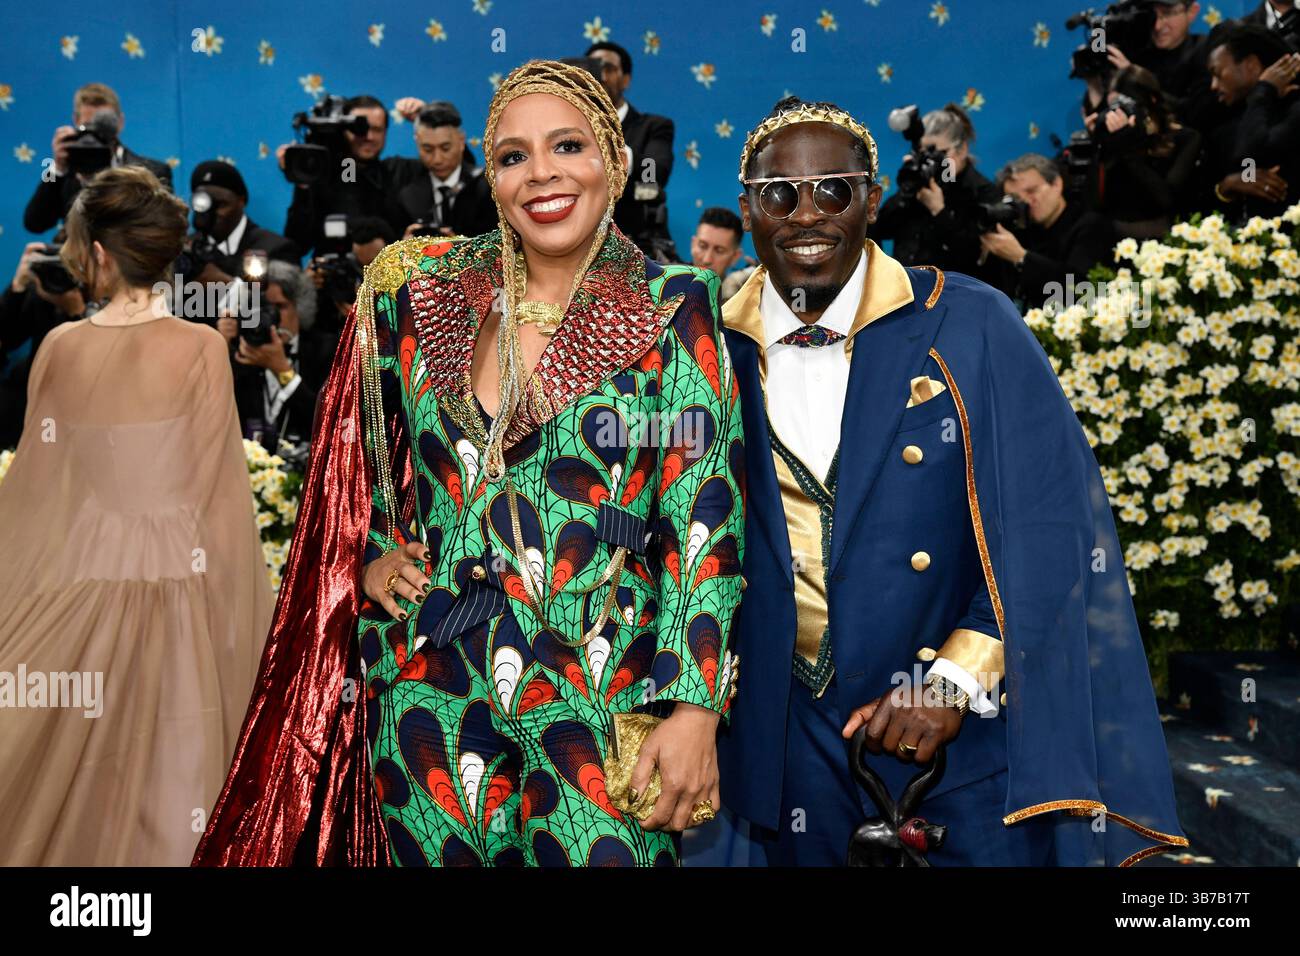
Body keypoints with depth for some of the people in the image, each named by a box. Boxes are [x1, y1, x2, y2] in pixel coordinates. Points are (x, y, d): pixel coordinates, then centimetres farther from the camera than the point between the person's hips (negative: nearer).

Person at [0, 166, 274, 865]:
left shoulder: (60, 348, -4)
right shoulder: (201, 348, -11)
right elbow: (219, 489, -9)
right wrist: (238, 613, 1)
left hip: (84, 575, 3)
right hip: (176, 579, -2)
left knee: (84, 774, 17)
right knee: (173, 766, 9)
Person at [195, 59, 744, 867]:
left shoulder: (674, 312, -4)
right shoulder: (429, 293, 5)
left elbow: (706, 513, -9)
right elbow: (369, 446, 22)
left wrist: (694, 708, -14)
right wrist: (374, 551, 8)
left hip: (598, 693, -2)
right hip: (428, 681, 3)